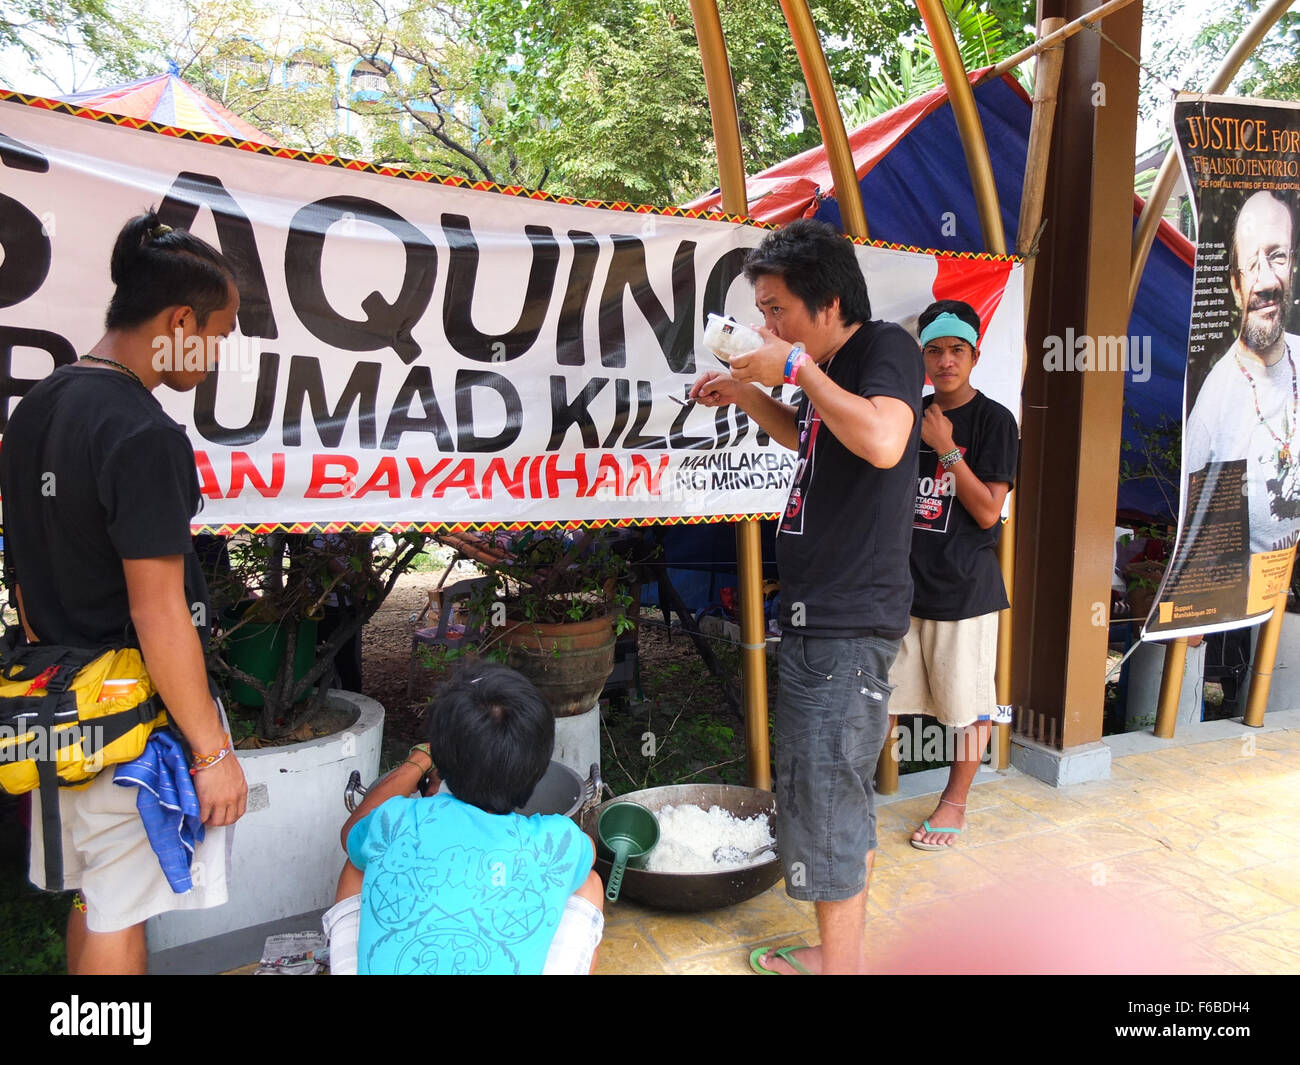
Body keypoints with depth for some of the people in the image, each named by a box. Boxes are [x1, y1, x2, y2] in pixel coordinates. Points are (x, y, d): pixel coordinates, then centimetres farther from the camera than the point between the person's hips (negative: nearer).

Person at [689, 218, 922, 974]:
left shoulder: (886, 347, -12)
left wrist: (798, 368, -21)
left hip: (847, 621, -10)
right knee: (844, 795, 19)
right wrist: (748, 395, 17)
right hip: (823, 615, 10)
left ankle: (836, 963, 17)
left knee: (822, 799, 0)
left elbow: (882, 441, -31)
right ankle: (845, 953, 35)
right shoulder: (834, 367, 14)